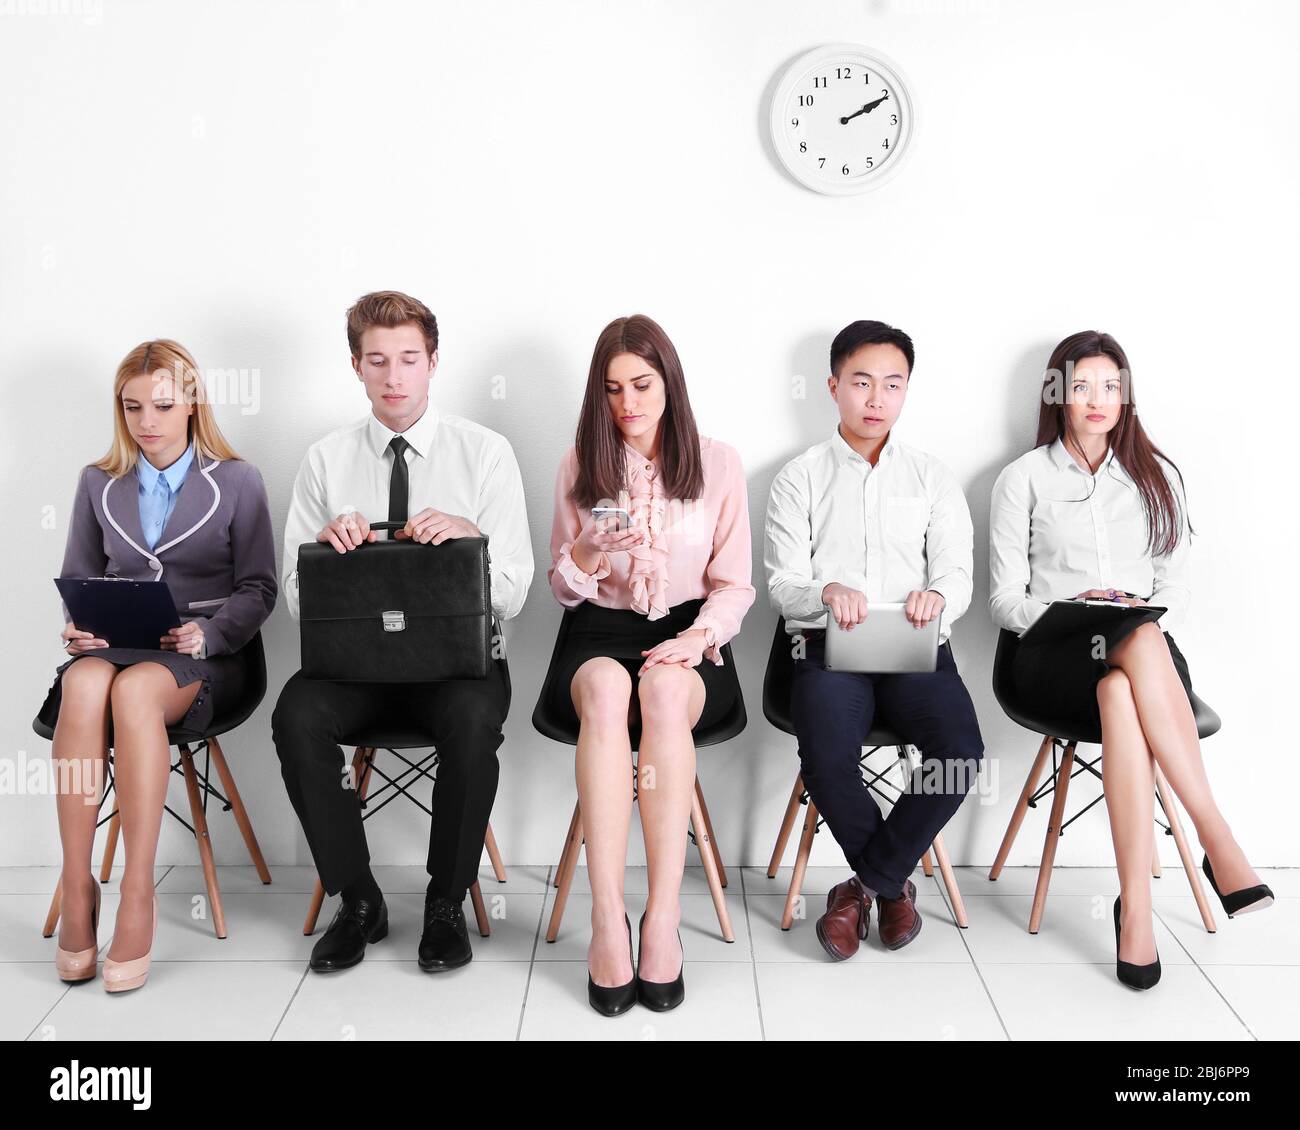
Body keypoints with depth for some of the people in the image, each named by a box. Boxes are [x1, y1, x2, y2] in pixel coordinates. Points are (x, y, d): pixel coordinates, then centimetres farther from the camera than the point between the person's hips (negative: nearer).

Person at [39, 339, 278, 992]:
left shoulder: (236, 482, 8)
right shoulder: (99, 484, 18)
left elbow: (257, 589, 3)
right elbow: (77, 580, 18)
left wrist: (208, 632, -15)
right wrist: (77, 626, -4)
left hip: (204, 659, -2)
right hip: (113, 646, 3)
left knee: (134, 688, -37)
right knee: (84, 683, -34)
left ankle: (138, 892, -33)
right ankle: (75, 888, -30)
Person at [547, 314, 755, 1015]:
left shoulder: (717, 462, 7)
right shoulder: (581, 465, 10)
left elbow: (734, 586, 6)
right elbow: (562, 590, 11)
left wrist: (701, 634, -14)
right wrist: (589, 553, -12)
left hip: (687, 637, 0)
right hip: (600, 633, 1)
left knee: (664, 689, -37)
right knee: (606, 689, -36)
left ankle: (663, 918, -35)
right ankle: (608, 920, -37)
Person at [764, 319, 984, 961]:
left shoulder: (933, 478, 16)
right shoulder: (800, 478, 11)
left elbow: (958, 575, 6)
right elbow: (781, 583, 1)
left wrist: (936, 596, -20)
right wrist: (826, 592, -23)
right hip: (828, 648, -1)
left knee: (961, 750, -27)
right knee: (826, 762, -30)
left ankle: (864, 883, -4)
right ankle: (891, 884, 2)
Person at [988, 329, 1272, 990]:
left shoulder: (1156, 476, 17)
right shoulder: (1024, 479, 8)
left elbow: (1176, 586, 12)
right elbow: (1006, 601, 3)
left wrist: (1149, 614, -10)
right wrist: (1075, 612, -15)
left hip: (1146, 650, 2)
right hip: (1053, 657, -1)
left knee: (1119, 694, -37)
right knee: (1141, 643, -37)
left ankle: (1135, 909, -38)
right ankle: (1219, 842, -36)